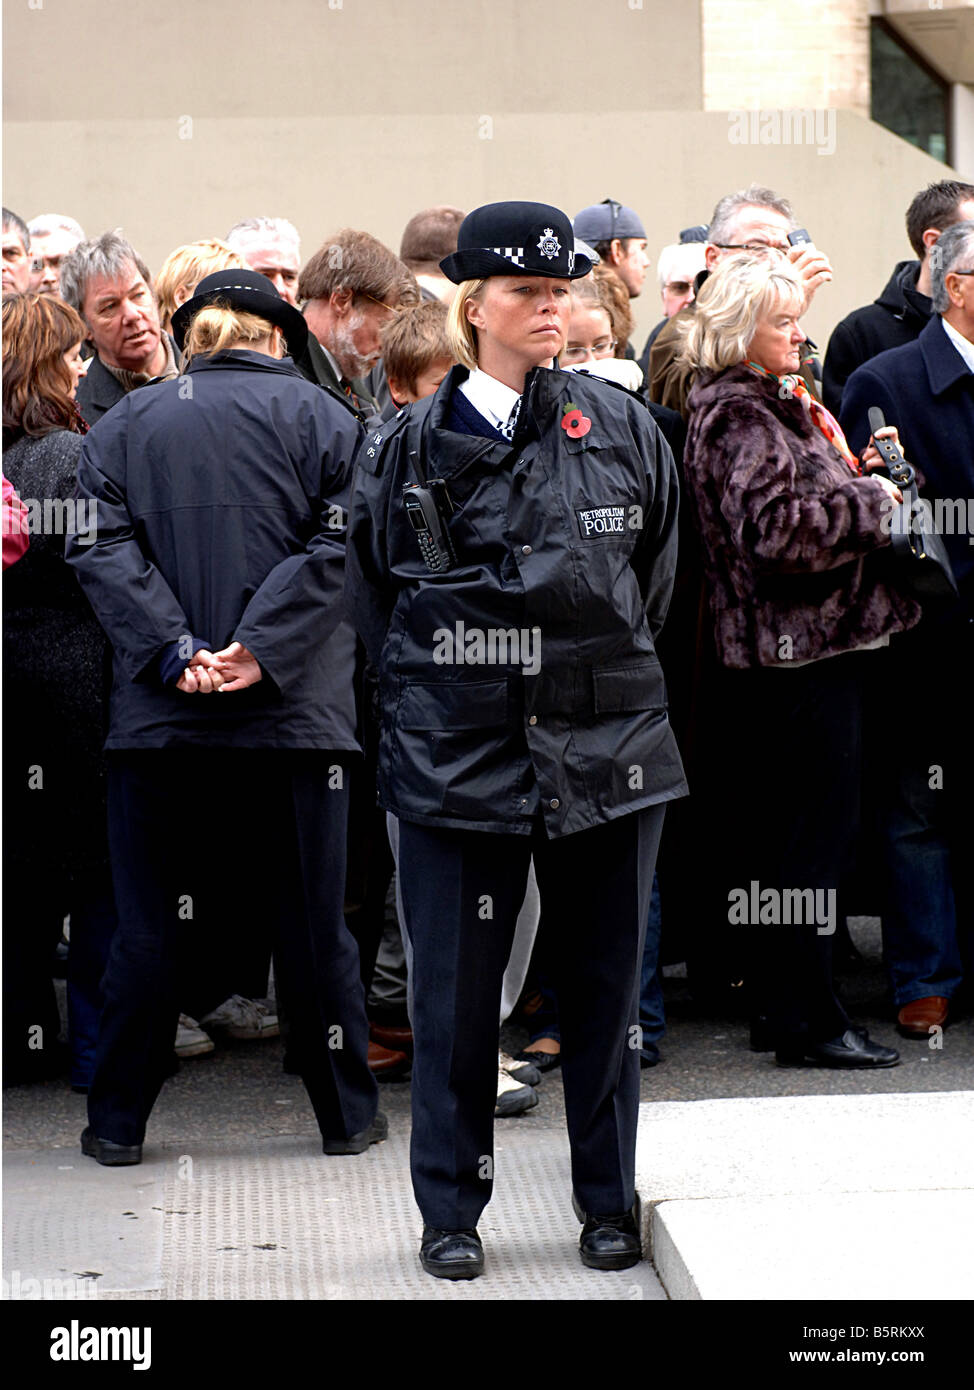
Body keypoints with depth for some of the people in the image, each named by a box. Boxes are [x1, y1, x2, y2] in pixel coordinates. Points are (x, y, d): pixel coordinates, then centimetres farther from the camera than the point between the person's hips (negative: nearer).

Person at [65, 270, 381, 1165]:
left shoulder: (126, 424, 9)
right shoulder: (320, 418, 4)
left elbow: (104, 548, -3)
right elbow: (336, 543, -8)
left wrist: (174, 650, -12)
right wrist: (261, 648, -14)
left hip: (158, 710, 1)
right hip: (294, 709, -1)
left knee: (149, 920, 7)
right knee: (311, 914, 7)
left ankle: (118, 1122, 12)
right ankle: (347, 1115, 16)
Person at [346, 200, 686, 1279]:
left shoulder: (622, 429, 6)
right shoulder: (407, 448, 1)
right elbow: (371, 603, 10)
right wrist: (435, 686, 8)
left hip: (606, 744, 2)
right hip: (458, 749, -1)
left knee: (603, 982, 8)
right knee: (455, 988, 2)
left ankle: (608, 1200, 21)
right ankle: (450, 1212, 14)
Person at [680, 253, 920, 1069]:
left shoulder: (774, 405, 18)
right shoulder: (741, 415, -14)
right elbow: (776, 525, -26)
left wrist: (856, 473, 7)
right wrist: (872, 502, -15)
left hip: (808, 643, 10)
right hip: (801, 650, -10)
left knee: (782, 833, 13)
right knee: (818, 827, -7)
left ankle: (784, 1004, 20)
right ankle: (807, 1021, -2)